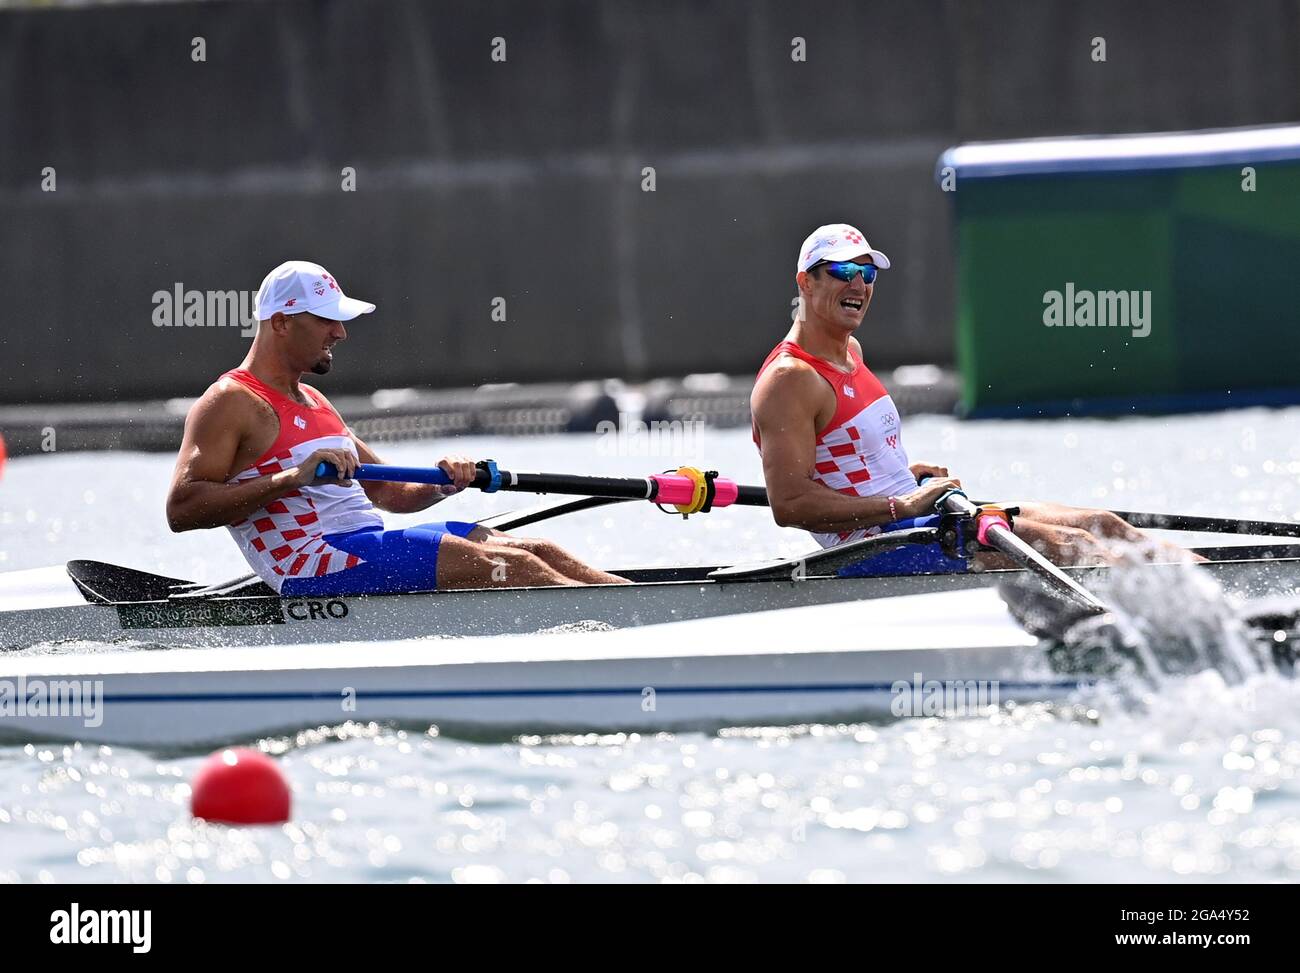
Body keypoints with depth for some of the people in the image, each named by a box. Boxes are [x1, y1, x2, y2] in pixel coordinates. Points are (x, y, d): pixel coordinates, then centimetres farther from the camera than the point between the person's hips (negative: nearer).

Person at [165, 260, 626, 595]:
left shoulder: (312, 401, 24)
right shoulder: (228, 403, -4)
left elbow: (390, 493, 28)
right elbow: (181, 509, -16)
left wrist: (441, 484, 5)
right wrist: (290, 478, -22)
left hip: (367, 543, 9)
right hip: (315, 563, -9)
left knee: (538, 552, -4)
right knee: (498, 564, -22)